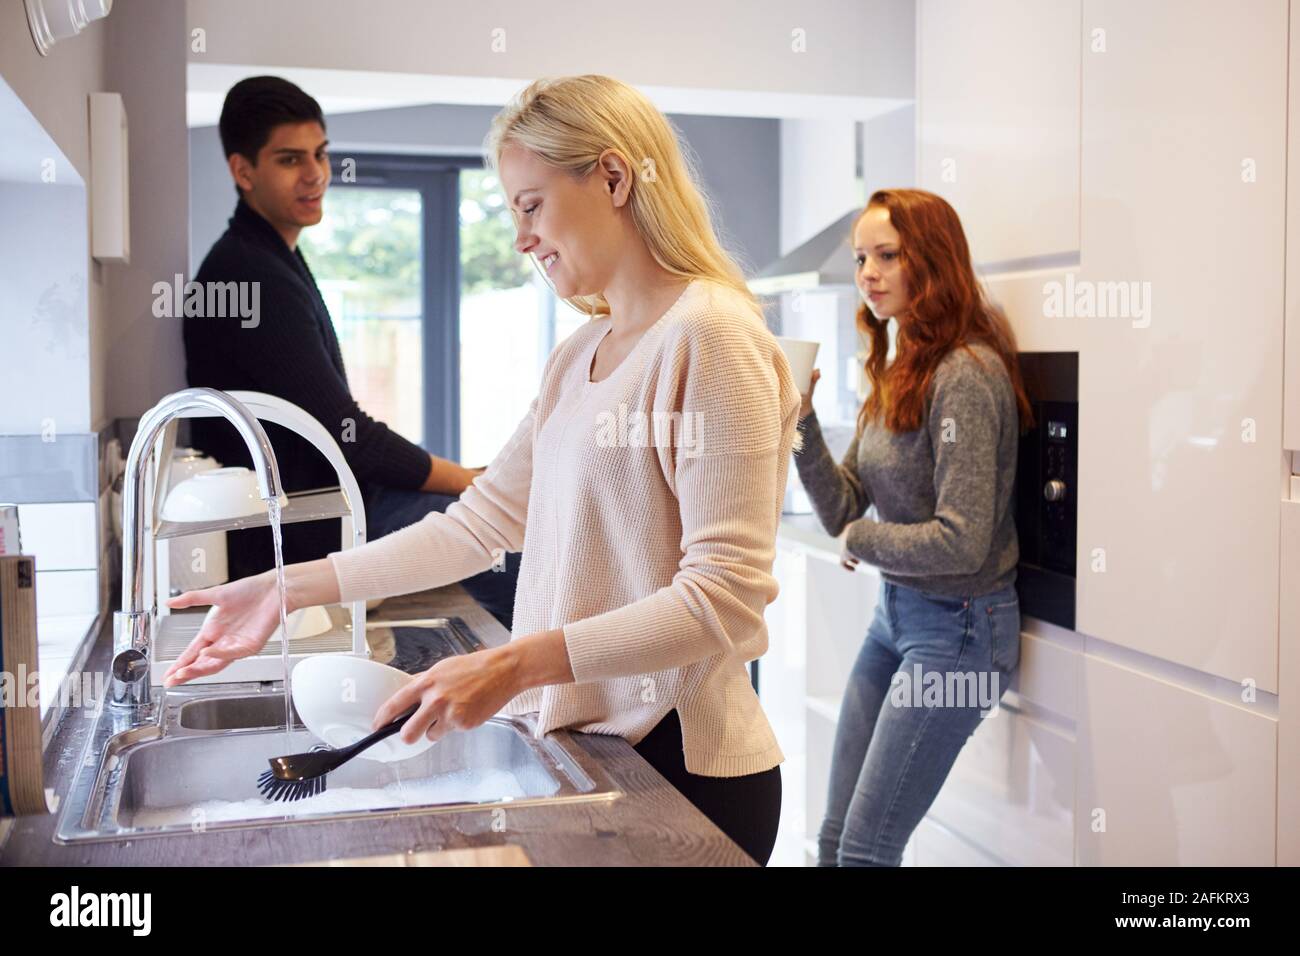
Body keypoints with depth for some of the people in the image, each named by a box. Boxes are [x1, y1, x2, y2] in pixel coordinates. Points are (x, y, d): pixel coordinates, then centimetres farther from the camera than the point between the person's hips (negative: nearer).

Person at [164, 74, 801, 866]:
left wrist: (519, 664, -27)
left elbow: (724, 595, -20)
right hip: (590, 738, 7)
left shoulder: (710, 336, -15)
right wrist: (294, 588, 4)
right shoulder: (578, 355, 11)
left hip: (683, 764, -7)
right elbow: (484, 518, 10)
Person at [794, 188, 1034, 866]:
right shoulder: (895, 374, 8)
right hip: (894, 611, 8)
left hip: (958, 625, -8)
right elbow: (841, 512, 6)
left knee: (865, 849, -1)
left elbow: (961, 542, -24)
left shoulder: (965, 376, -20)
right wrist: (802, 421, -7)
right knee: (834, 839, 12)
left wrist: (862, 540, -8)